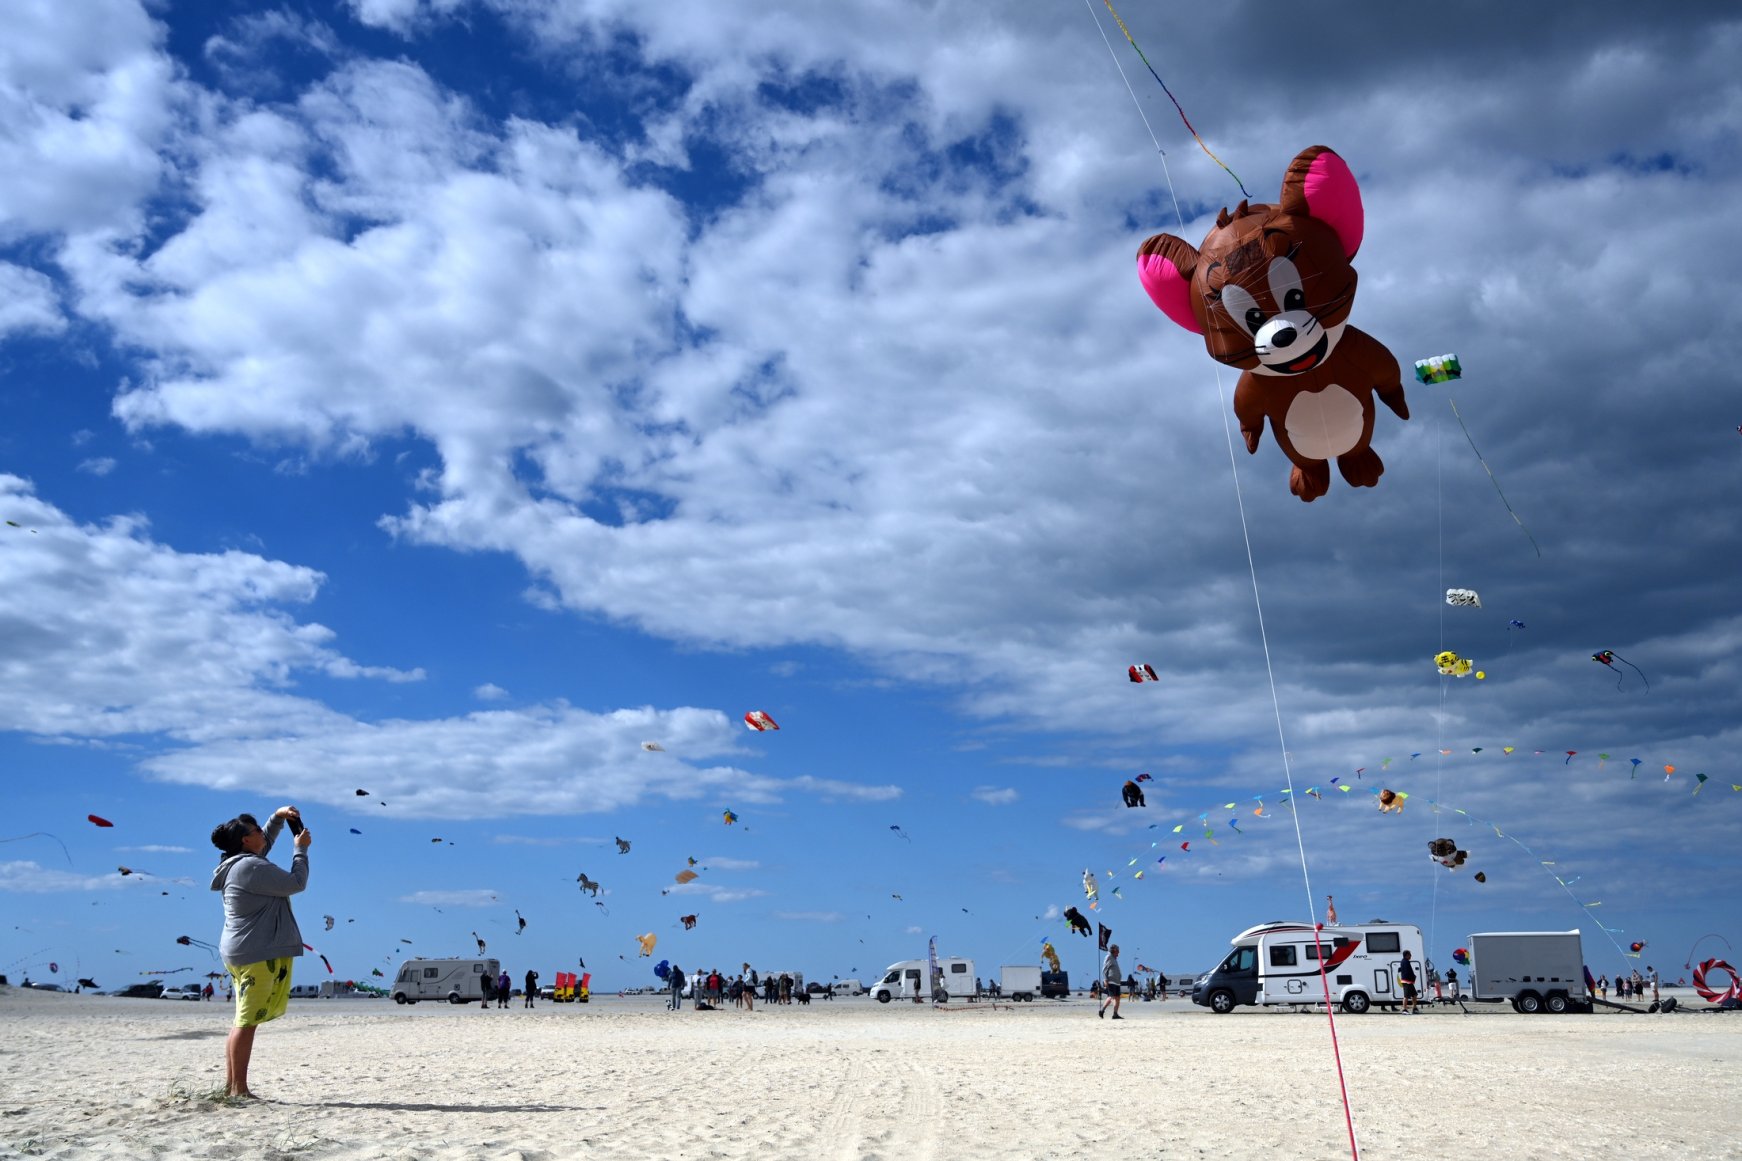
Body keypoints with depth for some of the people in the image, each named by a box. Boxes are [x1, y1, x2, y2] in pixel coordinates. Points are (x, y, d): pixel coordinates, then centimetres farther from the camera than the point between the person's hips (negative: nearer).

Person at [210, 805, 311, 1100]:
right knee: (248, 1022, -7)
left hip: (239, 952, 10)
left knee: (244, 1020, 13)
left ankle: (230, 1084, 16)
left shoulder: (237, 863, 12)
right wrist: (301, 848, -3)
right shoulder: (252, 868, -18)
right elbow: (296, 883, -14)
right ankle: (239, 1089, -4)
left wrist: (278, 817, 20)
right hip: (258, 954, -10)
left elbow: (263, 844, 32)